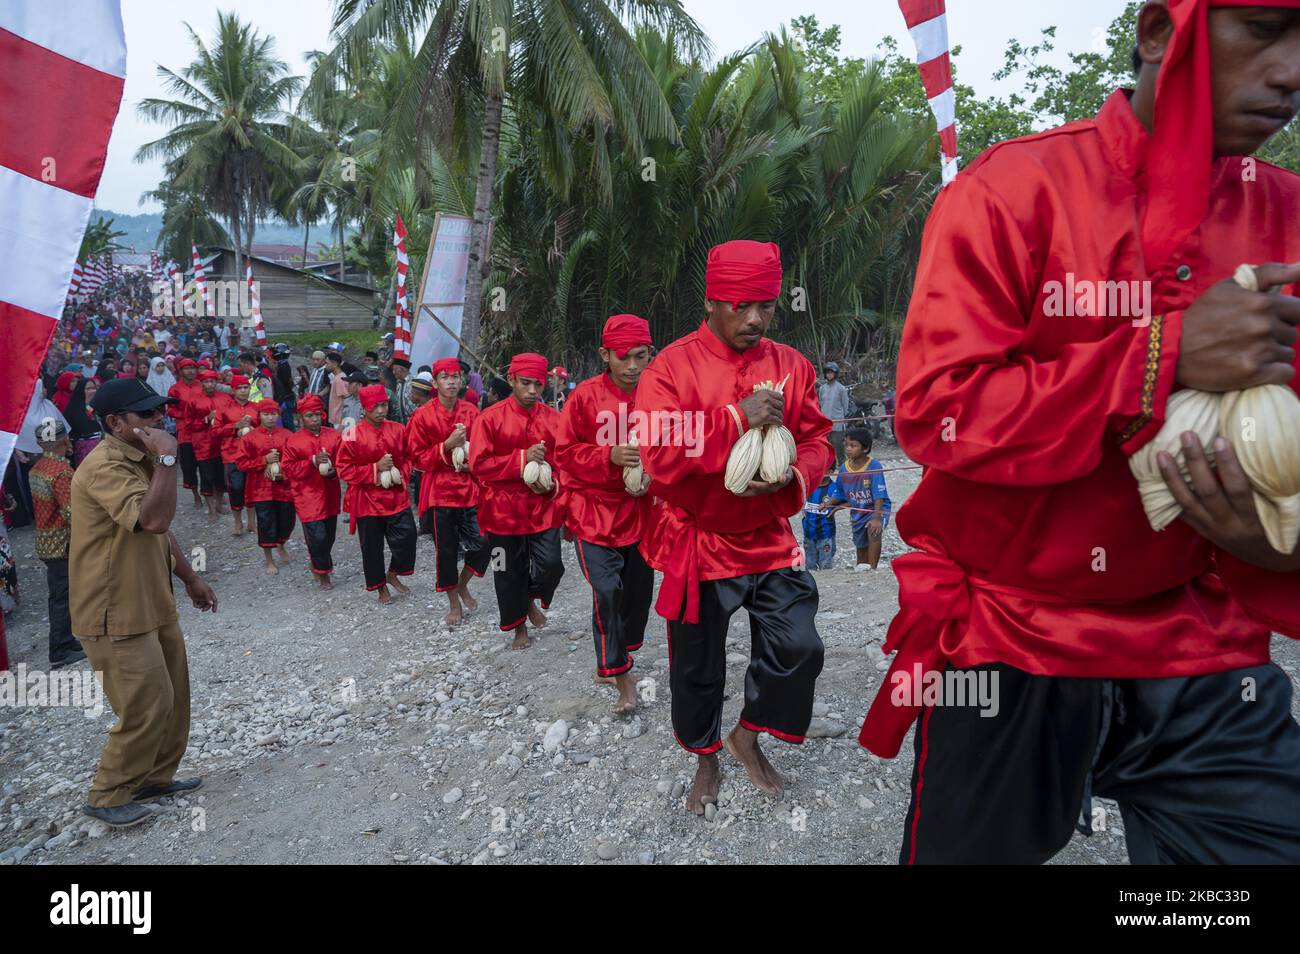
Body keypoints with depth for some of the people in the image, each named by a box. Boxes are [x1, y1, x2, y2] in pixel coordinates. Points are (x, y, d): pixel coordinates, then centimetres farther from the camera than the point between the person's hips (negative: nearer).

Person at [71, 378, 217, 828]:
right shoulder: (104, 467, -22)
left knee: (174, 695, 17)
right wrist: (167, 457, -31)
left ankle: (156, 776, 34)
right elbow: (153, 519, -37)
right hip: (116, 612, -10)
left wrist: (190, 579, 23)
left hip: (153, 603, 10)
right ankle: (108, 797, 17)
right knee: (147, 706, -3)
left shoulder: (140, 459, 11)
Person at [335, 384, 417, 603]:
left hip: (396, 496, 3)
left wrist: (402, 475, -6)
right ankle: (381, 587, 26)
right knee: (372, 546, 7)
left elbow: (407, 457, 14)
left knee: (407, 536, 0)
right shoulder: (352, 435, -12)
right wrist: (375, 468, -19)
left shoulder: (397, 430, 1)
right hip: (367, 499, -3)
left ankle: (393, 574, 26)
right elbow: (344, 469, -10)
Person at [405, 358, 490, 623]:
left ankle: (462, 585, 24)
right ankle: (454, 603, 24)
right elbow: (418, 458, -4)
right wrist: (448, 445, -18)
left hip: (470, 488, 3)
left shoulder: (471, 412, 5)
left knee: (484, 542, -5)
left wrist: (473, 462, -6)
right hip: (439, 490, -2)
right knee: (446, 550, 4)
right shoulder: (423, 416, -4)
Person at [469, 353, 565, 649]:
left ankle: (531, 598, 27)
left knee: (551, 564, -8)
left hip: (543, 505, 2)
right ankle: (519, 626, 33)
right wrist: (522, 459, -20)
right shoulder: (490, 418, -7)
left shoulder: (553, 419, 1)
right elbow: (478, 465, -11)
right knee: (510, 571, 10)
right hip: (504, 507, -1)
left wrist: (552, 483, -11)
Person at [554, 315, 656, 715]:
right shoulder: (585, 396, -7)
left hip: (643, 511, 3)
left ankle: (618, 659, 36)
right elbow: (565, 453, -6)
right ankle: (620, 672, 8)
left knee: (638, 590, 12)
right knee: (607, 592, -10)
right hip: (595, 510, -3)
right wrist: (610, 456, -22)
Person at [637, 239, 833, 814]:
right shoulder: (671, 367, -11)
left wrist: (792, 477, -16)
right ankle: (706, 760, 39)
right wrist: (737, 418, -27)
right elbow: (659, 458, -19)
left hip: (770, 541, 3)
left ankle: (748, 736, 27)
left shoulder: (791, 366, 1)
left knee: (799, 649, -3)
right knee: (696, 669, 11)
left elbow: (817, 441, 7)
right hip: (698, 545, -3)